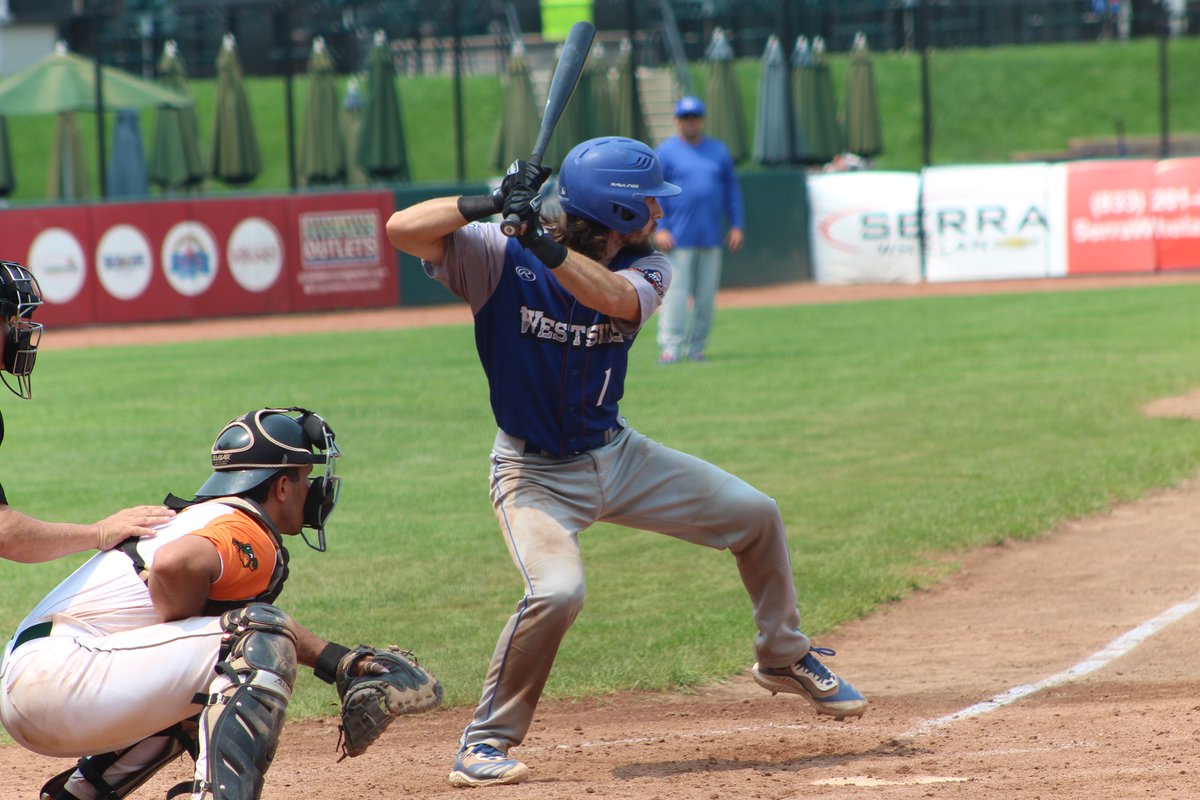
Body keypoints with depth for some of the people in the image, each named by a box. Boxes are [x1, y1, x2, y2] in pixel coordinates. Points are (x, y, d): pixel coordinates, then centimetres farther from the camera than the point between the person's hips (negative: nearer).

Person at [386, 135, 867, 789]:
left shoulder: (645, 269, -7)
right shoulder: (501, 258, -17)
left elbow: (613, 298, -31)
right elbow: (403, 229, -29)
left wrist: (543, 242, -44)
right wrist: (490, 205, -41)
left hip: (618, 454, 6)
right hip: (536, 472, -6)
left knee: (754, 515, 8)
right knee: (557, 590, -30)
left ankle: (785, 660, 32)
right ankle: (484, 744, -14)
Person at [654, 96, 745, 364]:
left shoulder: (718, 151, 13)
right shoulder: (665, 152, 3)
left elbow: (731, 189, 16)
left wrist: (736, 225, 8)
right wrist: (659, 229, -11)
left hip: (711, 238, 4)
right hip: (678, 238, -4)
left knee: (706, 296, 5)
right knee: (675, 292, -10)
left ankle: (697, 347, 11)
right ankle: (670, 346, -10)